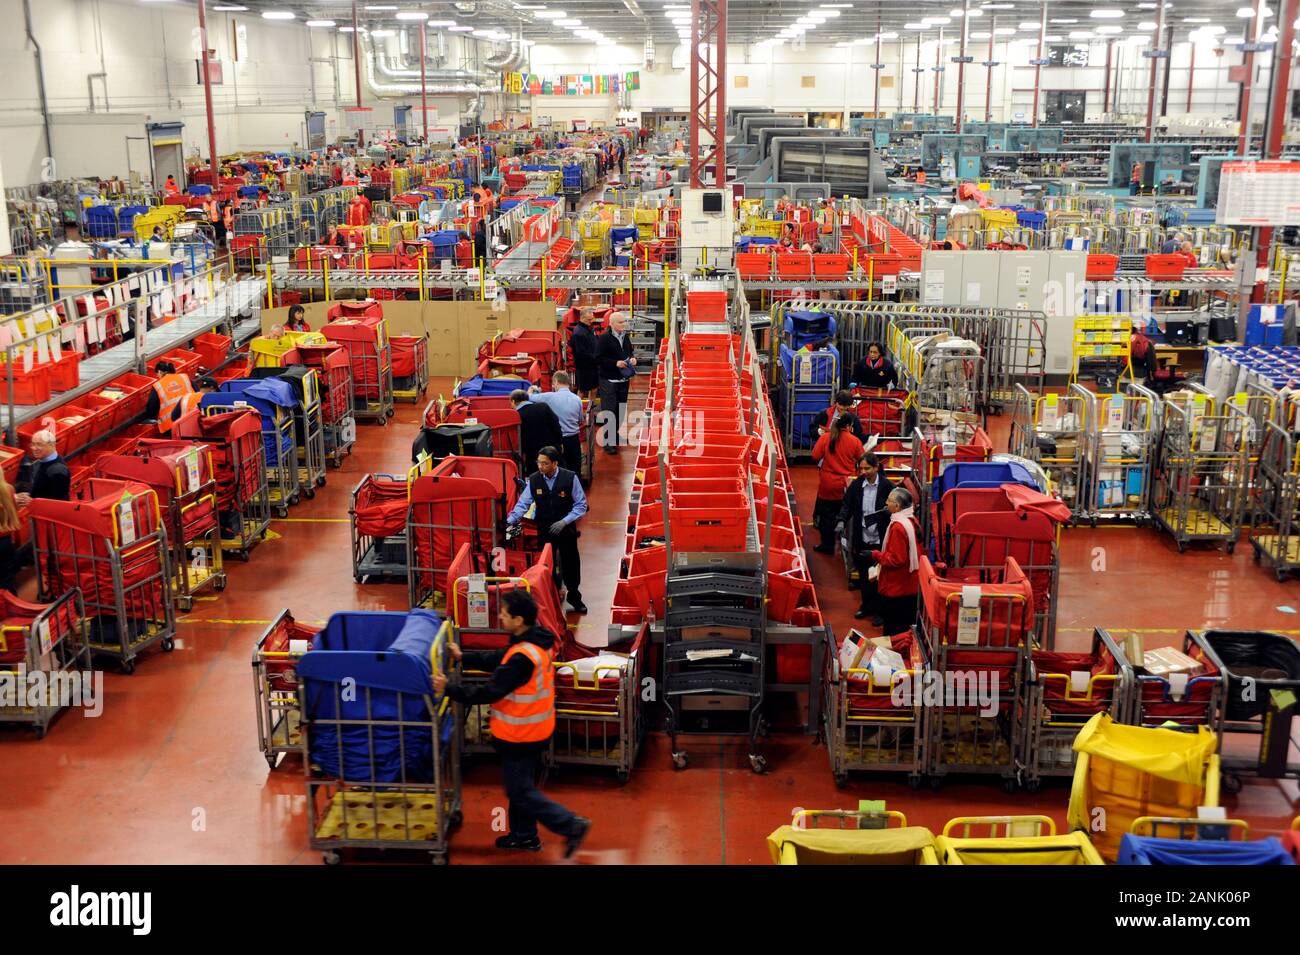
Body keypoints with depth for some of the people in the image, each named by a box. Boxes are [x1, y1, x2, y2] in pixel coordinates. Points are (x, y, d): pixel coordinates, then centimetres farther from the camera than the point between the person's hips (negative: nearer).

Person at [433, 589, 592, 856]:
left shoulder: (522, 657, -30)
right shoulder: (537, 641, -1)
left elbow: (489, 692, -28)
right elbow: (499, 659, 12)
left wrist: (449, 689, -24)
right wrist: (463, 657, 11)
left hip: (520, 735, -9)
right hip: (533, 730, 9)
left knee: (521, 791, 4)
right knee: (521, 785, 22)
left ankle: (572, 826, 5)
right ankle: (524, 836, 35)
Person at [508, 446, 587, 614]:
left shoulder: (570, 478, -13)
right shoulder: (533, 479, -7)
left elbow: (581, 504, -7)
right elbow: (523, 504, -7)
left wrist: (564, 521, -17)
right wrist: (510, 521, -23)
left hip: (566, 529, -1)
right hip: (544, 530, 1)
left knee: (571, 563, 11)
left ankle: (574, 596, 32)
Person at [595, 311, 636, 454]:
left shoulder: (625, 337, 9)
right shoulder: (604, 339, -14)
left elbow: (630, 352, 24)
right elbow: (598, 359, -16)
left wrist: (632, 359, 2)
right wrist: (615, 363, -23)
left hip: (623, 379, 7)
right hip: (609, 381, -7)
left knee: (620, 410, 15)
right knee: (609, 411, -7)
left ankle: (615, 434, 31)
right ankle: (608, 442, -3)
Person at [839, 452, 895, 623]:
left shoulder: (887, 486, -9)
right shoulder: (856, 485, 1)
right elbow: (847, 505, 4)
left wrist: (887, 511, -24)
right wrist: (842, 521, -13)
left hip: (880, 540, -4)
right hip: (861, 539, 4)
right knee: (863, 575, 16)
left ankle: (878, 610, 17)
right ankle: (866, 605, 31)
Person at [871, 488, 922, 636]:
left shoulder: (898, 527, -24)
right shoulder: (911, 520, 5)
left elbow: (896, 559, -23)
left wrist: (875, 555, -12)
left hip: (895, 588, -9)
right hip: (909, 586, 9)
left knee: (894, 630, 1)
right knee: (906, 625, 17)